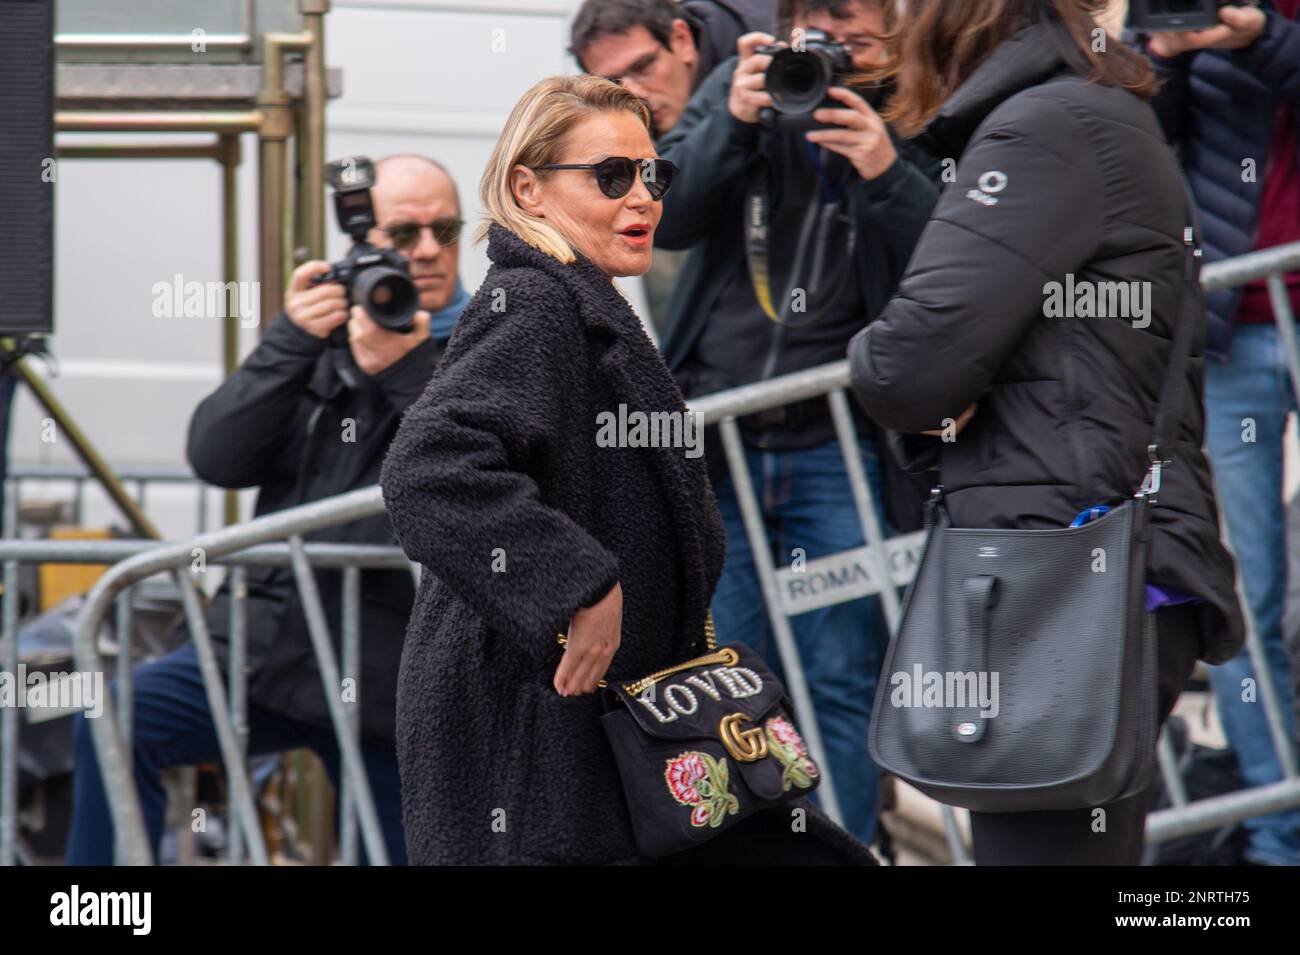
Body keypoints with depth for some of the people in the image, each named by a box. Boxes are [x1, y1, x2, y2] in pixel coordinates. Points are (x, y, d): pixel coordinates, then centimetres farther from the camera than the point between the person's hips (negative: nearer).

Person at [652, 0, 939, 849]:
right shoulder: (738, 91, 5)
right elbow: (668, 218, -4)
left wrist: (887, 175, -25)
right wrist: (733, 122, -17)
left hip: (838, 453, -2)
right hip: (715, 443, 2)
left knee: (841, 683, 1)